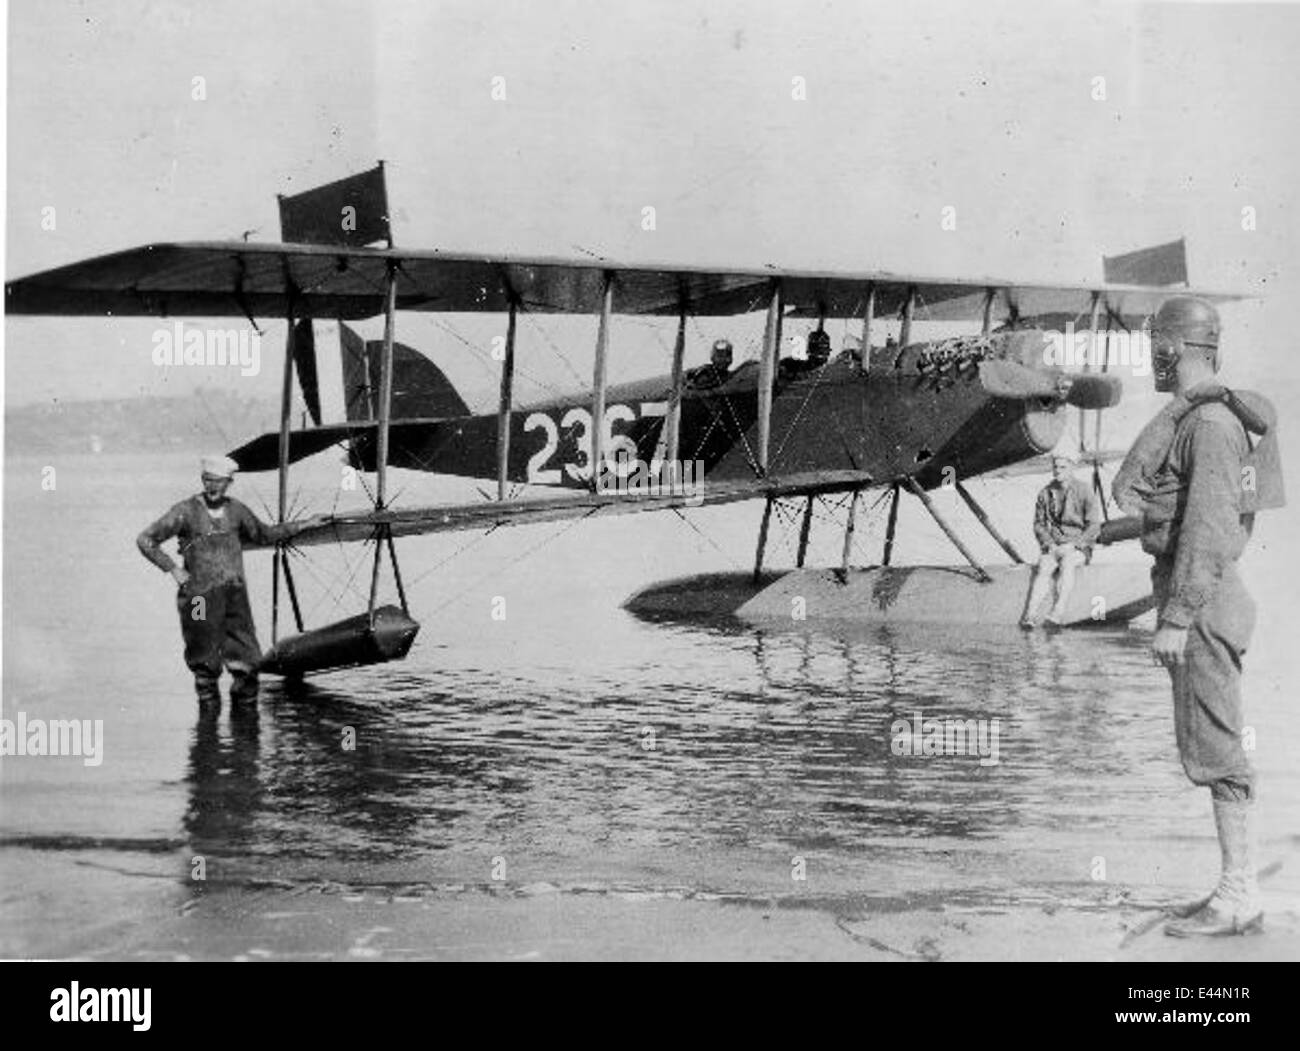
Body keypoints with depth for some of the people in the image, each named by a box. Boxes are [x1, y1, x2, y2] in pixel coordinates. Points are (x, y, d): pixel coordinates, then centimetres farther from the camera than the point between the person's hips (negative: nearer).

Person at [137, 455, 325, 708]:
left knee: (246, 663, 0)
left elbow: (264, 534, 26)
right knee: (206, 664, 3)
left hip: (235, 596, 3)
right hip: (201, 599, -3)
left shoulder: (236, 510, 8)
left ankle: (244, 704, 18)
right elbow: (145, 540, -2)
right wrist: (173, 569, -6)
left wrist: (304, 524, 23)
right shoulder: (187, 511, -5)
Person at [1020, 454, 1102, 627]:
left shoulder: (1084, 491, -2)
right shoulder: (1045, 493, 9)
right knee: (1044, 568, -28)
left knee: (1067, 564, -35)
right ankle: (1029, 616, -44)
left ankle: (1058, 613, -48)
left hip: (1078, 546, -2)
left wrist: (1074, 545, -15)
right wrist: (1049, 544, -5)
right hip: (1052, 546, 3)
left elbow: (1094, 526, -4)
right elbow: (1038, 524, 13)